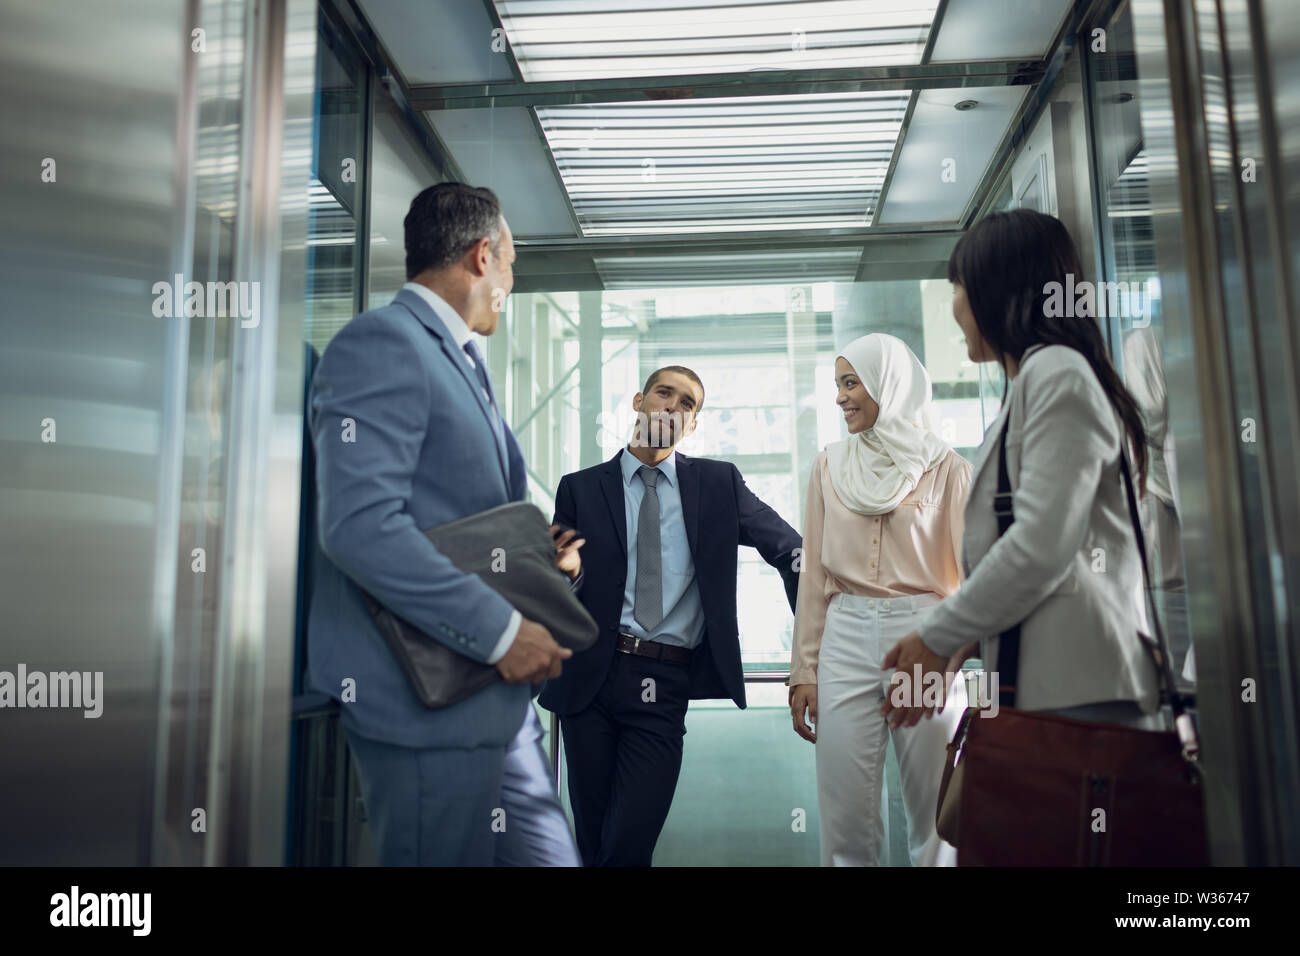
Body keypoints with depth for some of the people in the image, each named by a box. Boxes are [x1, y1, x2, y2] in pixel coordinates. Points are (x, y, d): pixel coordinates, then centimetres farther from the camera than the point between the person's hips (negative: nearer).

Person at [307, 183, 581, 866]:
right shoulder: (382, 343, -10)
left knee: (549, 854, 13)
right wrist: (501, 629, -21)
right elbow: (361, 526, -23)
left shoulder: (460, 361, 21)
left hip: (497, 695, 10)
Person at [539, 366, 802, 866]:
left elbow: (791, 550, 9)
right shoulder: (580, 488, 7)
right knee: (592, 845, 9)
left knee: (628, 846, -7)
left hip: (666, 685, -1)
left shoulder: (719, 482, 8)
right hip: (590, 678, 1)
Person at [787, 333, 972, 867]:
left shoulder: (946, 469, 4)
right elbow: (814, 576, 11)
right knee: (845, 821, 3)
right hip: (846, 638, 2)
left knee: (935, 814, 5)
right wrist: (803, 670, 6)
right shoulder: (829, 468, 11)